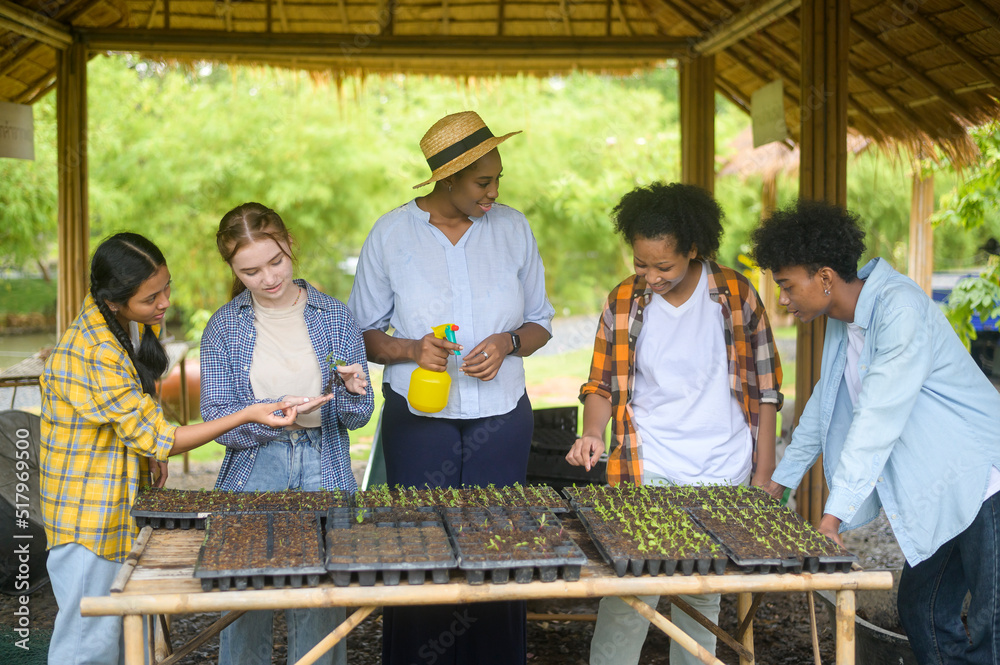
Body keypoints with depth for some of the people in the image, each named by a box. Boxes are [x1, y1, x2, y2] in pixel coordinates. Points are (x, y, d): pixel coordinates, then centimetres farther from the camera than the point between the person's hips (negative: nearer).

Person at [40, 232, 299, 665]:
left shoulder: (137, 321, -2)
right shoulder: (92, 358, -31)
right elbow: (158, 440, -24)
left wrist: (151, 452, 4)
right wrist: (249, 415, -27)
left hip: (127, 499, 9)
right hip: (87, 513, -9)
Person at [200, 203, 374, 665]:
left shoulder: (336, 318, 4)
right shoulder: (224, 327, 3)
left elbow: (356, 418, 4)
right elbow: (218, 419, -4)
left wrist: (353, 391, -18)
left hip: (323, 474, 0)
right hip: (252, 475, 0)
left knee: (319, 613, 2)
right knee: (243, 614, 5)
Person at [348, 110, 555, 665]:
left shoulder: (513, 228, 3)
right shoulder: (391, 234, -3)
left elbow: (541, 323, 11)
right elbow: (362, 334, 3)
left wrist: (509, 342, -10)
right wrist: (412, 350, -16)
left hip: (501, 418, 2)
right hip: (418, 421, -1)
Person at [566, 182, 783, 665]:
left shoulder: (736, 295, -2)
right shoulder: (623, 303, 1)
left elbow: (764, 389, 5)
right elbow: (601, 382, 11)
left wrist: (763, 476, 3)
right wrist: (593, 432, -10)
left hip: (723, 477, 0)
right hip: (645, 473, 0)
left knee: (704, 596, 9)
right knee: (628, 596, -7)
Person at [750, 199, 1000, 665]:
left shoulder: (900, 308, -22)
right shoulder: (842, 322, 7)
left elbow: (879, 418, -26)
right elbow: (824, 406, 20)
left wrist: (834, 513, -25)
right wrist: (779, 480, 23)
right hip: (936, 495, 10)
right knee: (922, 616, 12)